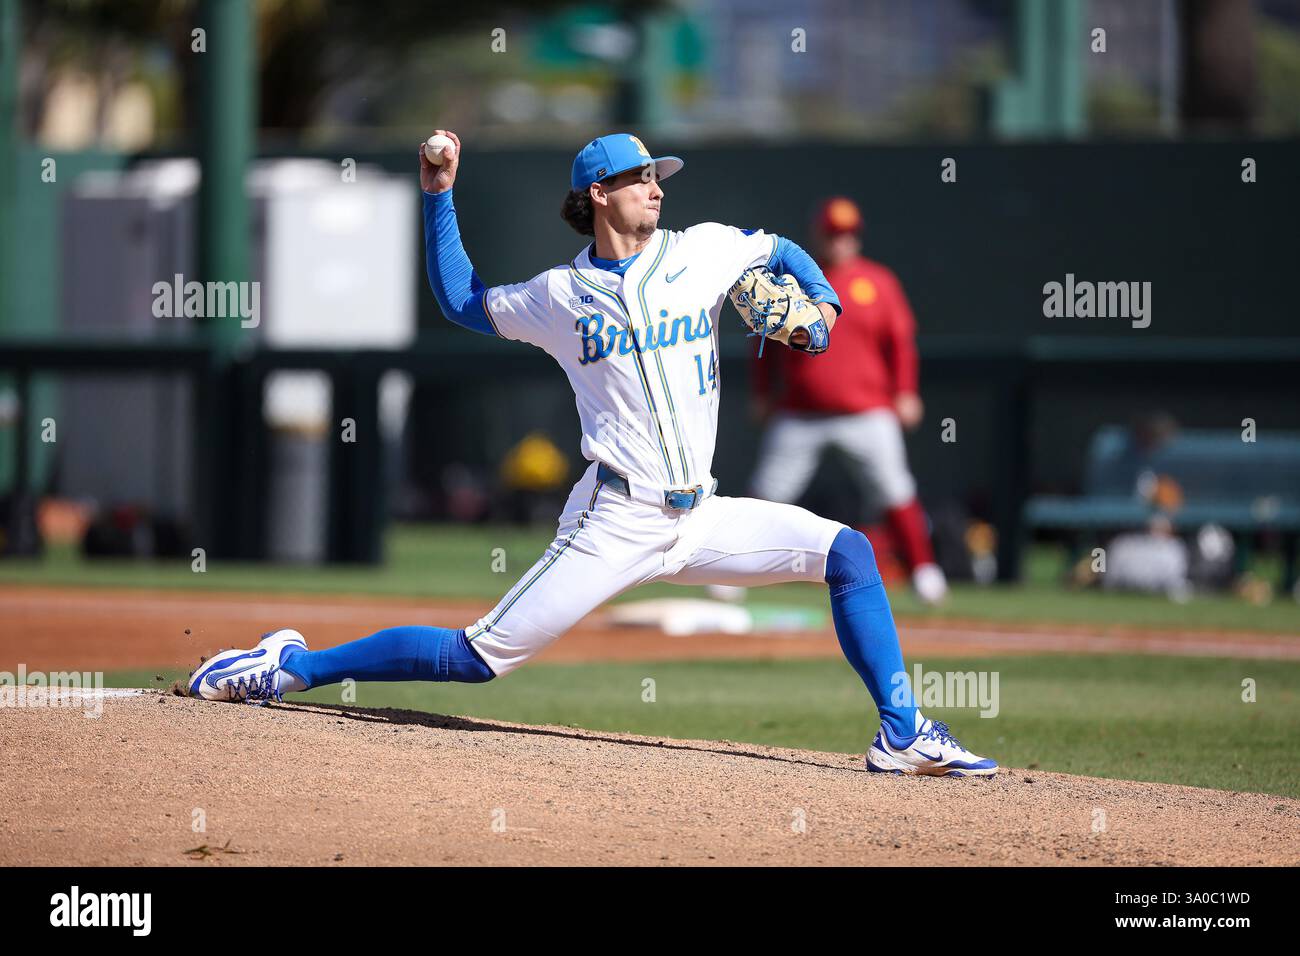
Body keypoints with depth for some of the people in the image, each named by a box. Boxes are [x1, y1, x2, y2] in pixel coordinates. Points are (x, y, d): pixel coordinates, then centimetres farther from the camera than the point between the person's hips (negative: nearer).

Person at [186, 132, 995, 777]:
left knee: (847, 550, -8)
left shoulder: (702, 251, 6)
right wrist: (440, 196, 11)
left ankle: (902, 736, -5)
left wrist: (823, 302, 3)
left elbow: (782, 251, 23)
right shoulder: (559, 295, 2)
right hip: (615, 522, -4)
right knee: (477, 658, -9)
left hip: (700, 520, 4)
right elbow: (460, 298, 17)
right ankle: (293, 667, 2)